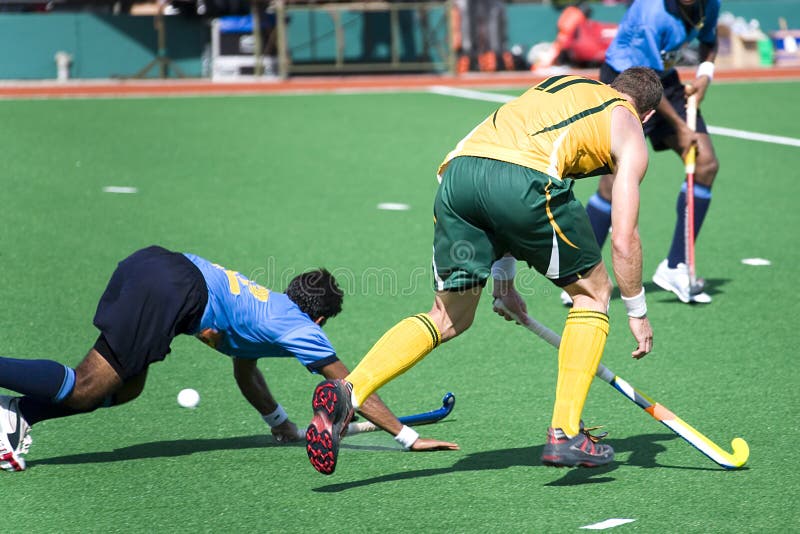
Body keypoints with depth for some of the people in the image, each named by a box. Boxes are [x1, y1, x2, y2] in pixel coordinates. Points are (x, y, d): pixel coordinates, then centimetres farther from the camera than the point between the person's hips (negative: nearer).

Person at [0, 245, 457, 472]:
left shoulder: (267, 305, 33)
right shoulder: (299, 326, 13)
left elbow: (245, 371, 47)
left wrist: (284, 426, 52)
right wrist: (408, 436, 21)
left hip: (148, 263, 8)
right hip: (172, 289, -8)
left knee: (125, 390, 16)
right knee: (85, 390, -10)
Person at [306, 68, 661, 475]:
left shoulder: (556, 85, 37)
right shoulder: (629, 130, 21)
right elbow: (624, 240, 13)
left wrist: (503, 278, 36)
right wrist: (637, 312, 27)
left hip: (458, 170, 5)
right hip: (526, 180, -5)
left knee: (449, 318, 17)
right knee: (592, 290, 19)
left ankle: (346, 392, -2)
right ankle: (564, 435, 11)